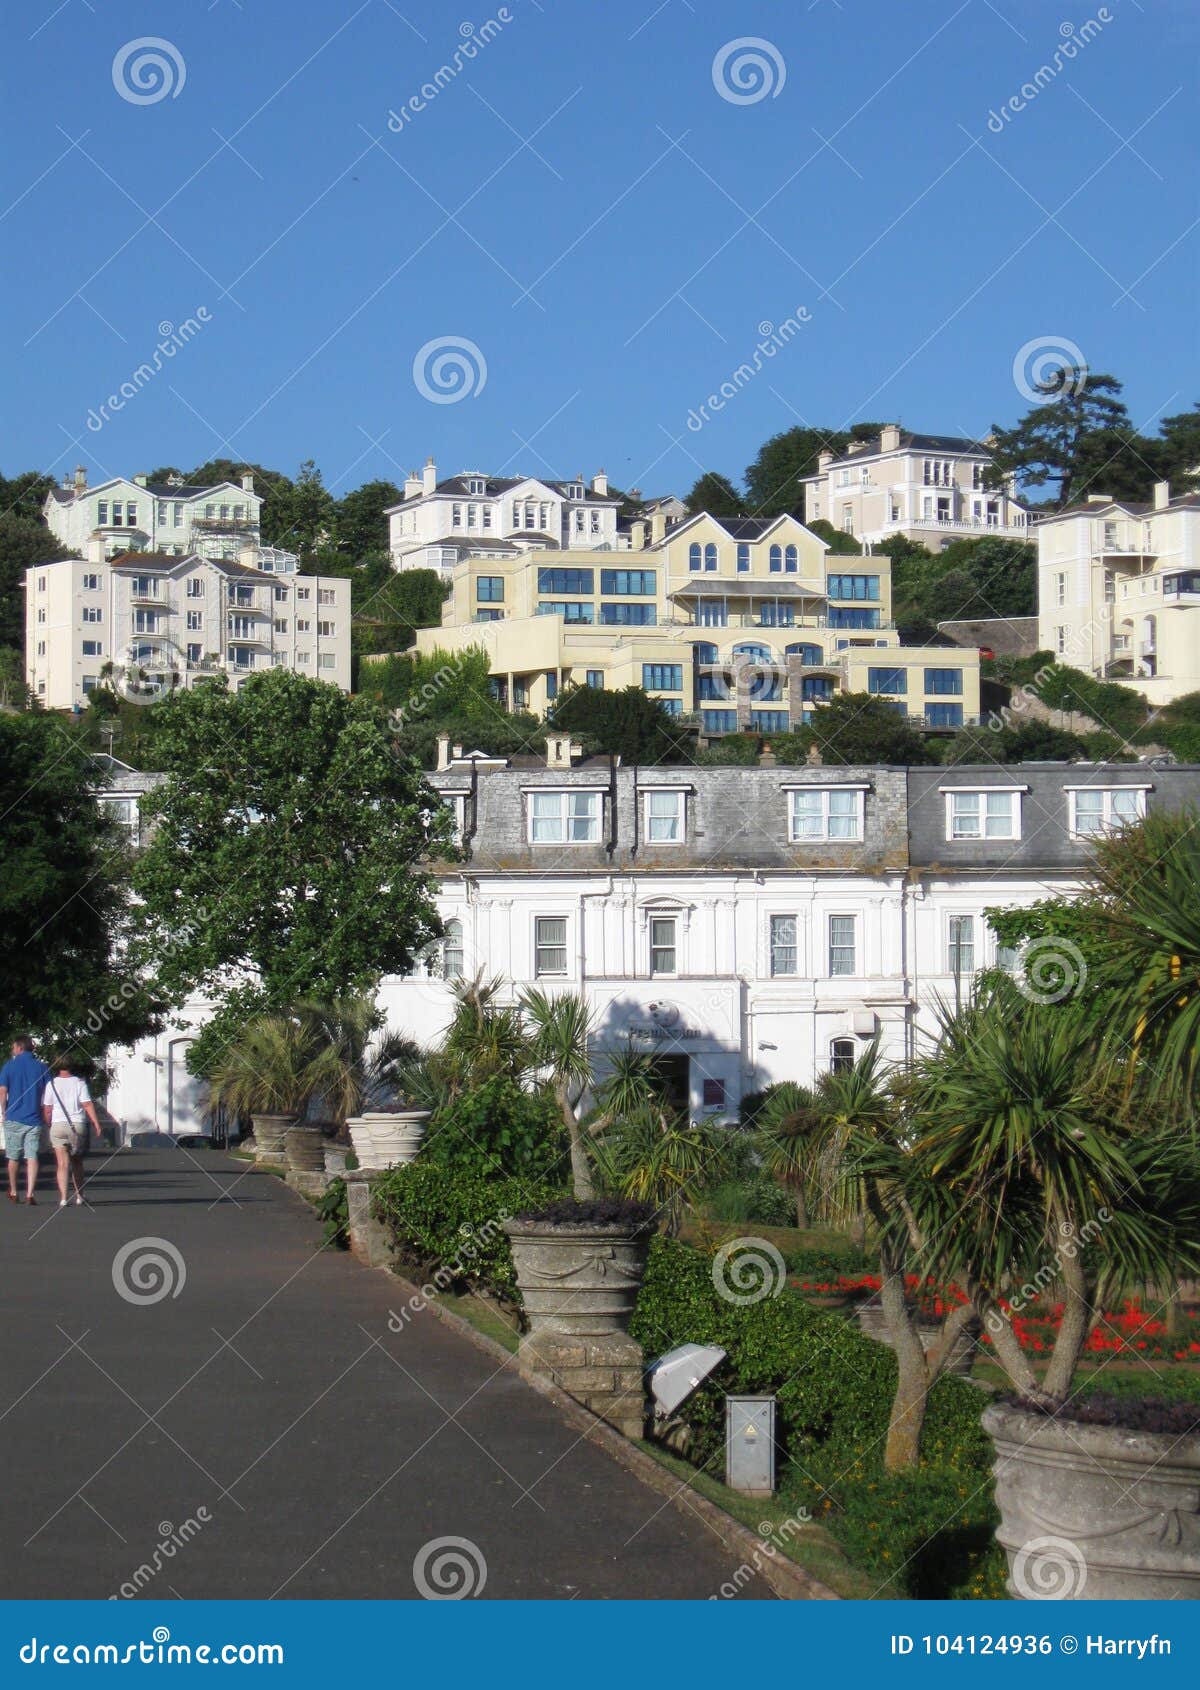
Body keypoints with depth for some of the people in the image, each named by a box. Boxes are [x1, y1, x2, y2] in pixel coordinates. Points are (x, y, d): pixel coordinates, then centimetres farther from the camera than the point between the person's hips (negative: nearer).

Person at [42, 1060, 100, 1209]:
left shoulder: (51, 1084, 1)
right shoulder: (79, 1083, 1)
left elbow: (46, 1110, 1)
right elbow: (88, 1104, -7)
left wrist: (49, 1126, 14)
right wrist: (96, 1124, -8)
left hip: (58, 1125, -1)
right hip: (78, 1126, 1)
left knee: (62, 1164, -5)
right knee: (77, 1163, 17)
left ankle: (63, 1198, -16)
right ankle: (79, 1197, 21)